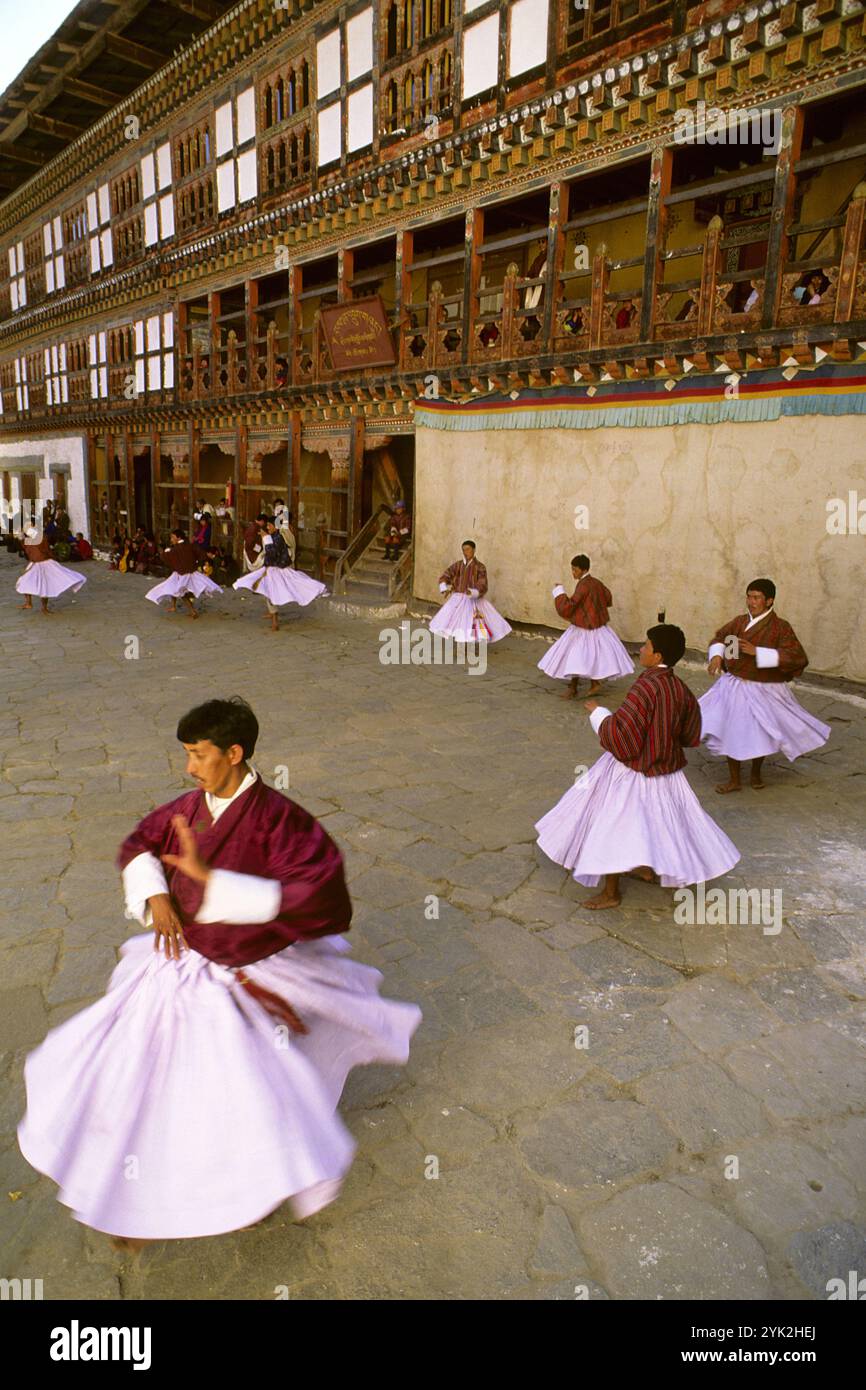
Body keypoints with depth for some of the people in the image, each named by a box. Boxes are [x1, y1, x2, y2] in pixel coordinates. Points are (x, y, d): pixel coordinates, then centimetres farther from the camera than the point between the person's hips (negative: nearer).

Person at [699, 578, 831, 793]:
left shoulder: (780, 627, -15)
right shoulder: (740, 621, -1)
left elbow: (796, 657, -24)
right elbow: (719, 637, 13)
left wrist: (757, 652, -28)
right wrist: (716, 655, -10)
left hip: (763, 691, -4)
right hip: (734, 688, 4)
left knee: (760, 734, 12)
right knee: (732, 732, 9)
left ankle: (756, 774, 39)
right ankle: (734, 779, 26)